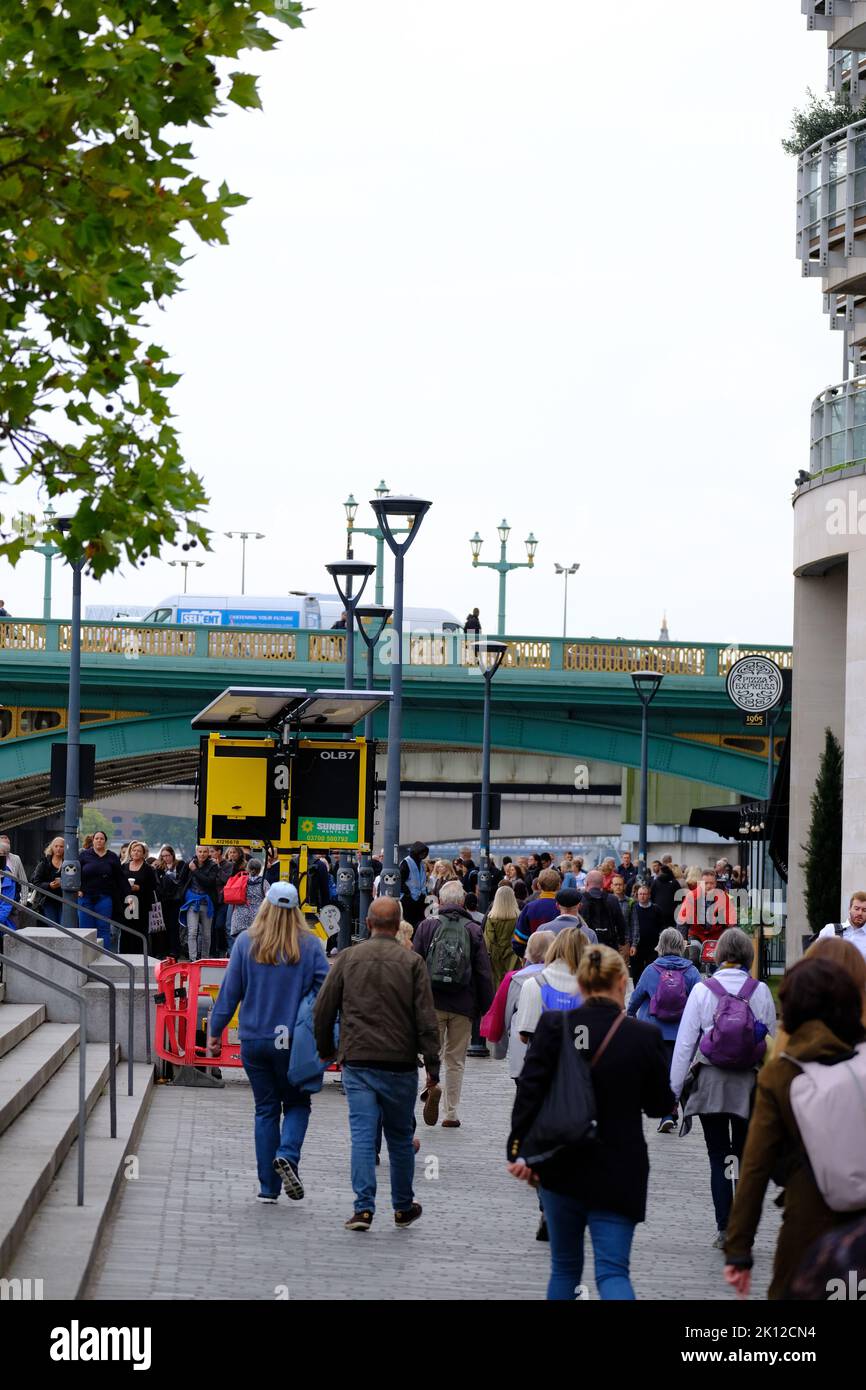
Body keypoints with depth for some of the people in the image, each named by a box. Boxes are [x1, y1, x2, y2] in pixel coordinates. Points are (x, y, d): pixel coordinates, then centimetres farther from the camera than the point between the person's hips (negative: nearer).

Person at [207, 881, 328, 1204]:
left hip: (254, 1040, 1)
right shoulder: (310, 945, -5)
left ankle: (268, 1188, 9)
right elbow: (325, 990, -5)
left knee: (266, 1110, 9)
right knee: (297, 1104, 14)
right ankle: (287, 1155, -15)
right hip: (293, 1041, -1)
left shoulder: (246, 943, -4)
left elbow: (230, 991, -1)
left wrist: (214, 1032, 7)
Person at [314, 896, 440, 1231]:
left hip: (357, 1062, 1)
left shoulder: (347, 958, 4)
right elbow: (426, 1019, -5)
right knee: (400, 1137, 12)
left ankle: (364, 1207, -12)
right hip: (400, 1063, -1)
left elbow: (322, 1010, 6)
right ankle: (403, 1207, 23)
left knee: (362, 1135, -1)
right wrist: (433, 1069, -2)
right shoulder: (412, 962, -1)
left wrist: (326, 1050, 22)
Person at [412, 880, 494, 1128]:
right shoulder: (474, 931, 0)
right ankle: (451, 1113, 10)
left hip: (431, 1003, 0)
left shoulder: (427, 926, 0)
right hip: (463, 1005, 0)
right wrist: (485, 1007, 6)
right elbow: (484, 973, 0)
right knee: (455, 1059, 9)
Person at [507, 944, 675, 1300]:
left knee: (565, 1267, 18)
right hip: (618, 1174, -1)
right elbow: (661, 1105, 2)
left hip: (562, 1167, 2)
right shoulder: (644, 1036, -8)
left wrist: (519, 1151, -4)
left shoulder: (553, 1026, -7)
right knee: (612, 1270, -4)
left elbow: (530, 1091, -9)